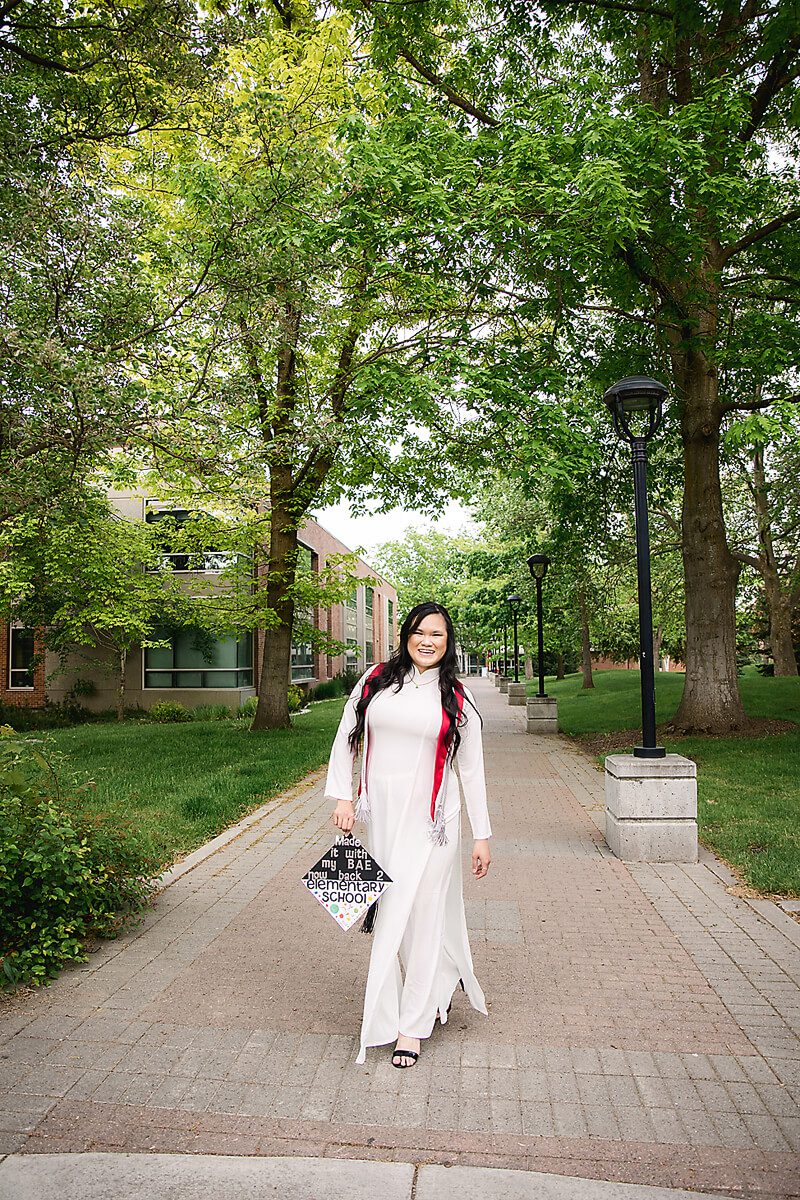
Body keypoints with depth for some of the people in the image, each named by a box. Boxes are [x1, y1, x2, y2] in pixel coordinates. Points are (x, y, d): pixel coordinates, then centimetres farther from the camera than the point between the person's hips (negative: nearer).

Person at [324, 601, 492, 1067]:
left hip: (429, 820, -2)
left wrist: (482, 836, 4)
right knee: (388, 910, 9)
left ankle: (413, 1025, 16)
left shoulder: (456, 698, 2)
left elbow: (471, 770, 5)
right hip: (380, 815, 2)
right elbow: (346, 738, 9)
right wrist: (342, 797, 1)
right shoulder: (376, 680, 5)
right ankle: (437, 993, 35)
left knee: (420, 913, -1)